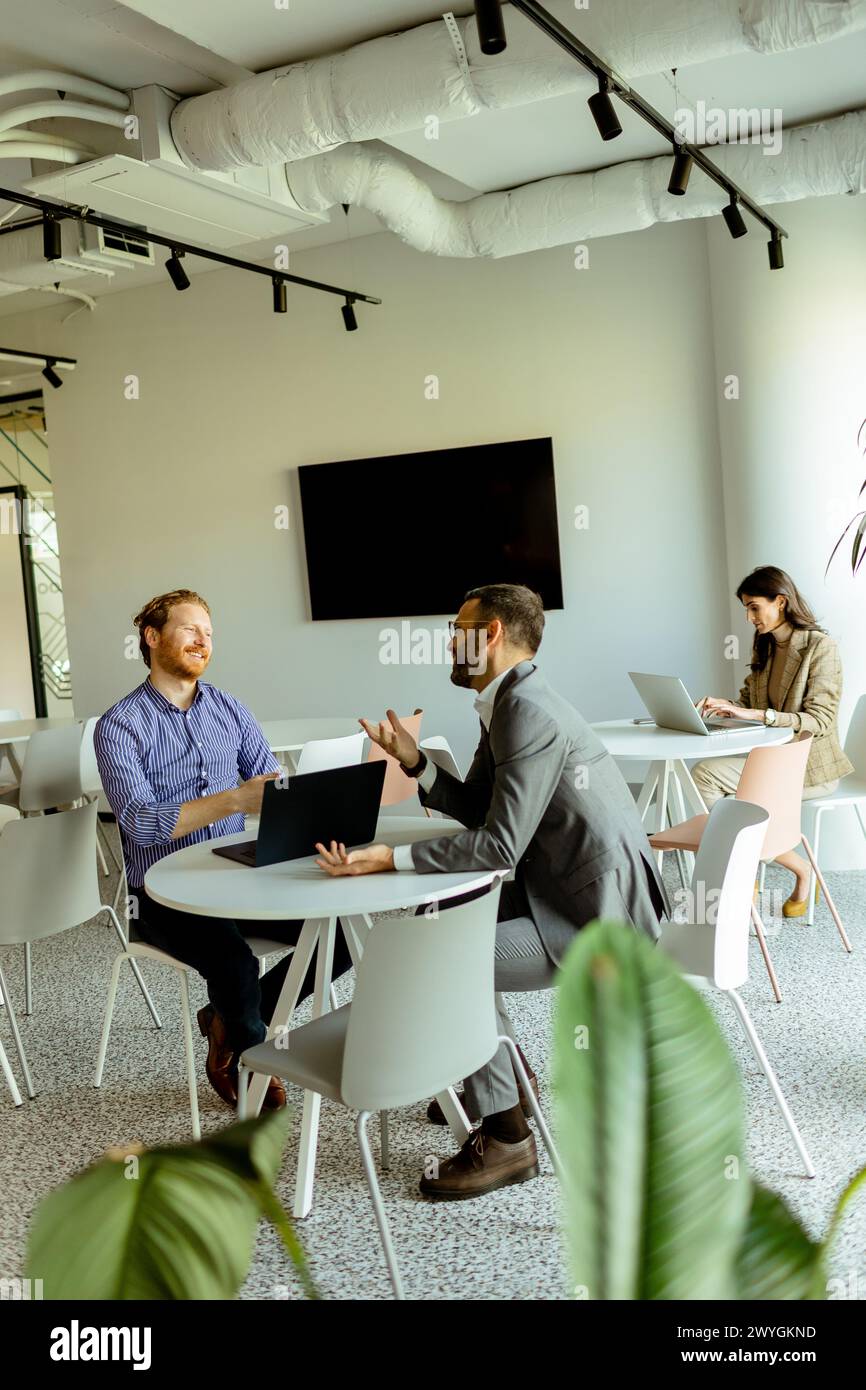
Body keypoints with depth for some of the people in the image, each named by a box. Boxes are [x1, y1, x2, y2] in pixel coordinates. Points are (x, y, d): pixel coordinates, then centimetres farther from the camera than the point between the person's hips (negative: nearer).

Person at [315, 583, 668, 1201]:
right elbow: (476, 807, 14)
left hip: (598, 919, -10)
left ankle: (505, 1137, 0)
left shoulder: (529, 714, -22)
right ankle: (499, 1074, 30)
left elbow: (499, 845, -26)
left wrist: (389, 859, -28)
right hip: (569, 893, 11)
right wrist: (416, 761, 2)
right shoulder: (508, 704, 10)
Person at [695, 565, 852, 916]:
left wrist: (756, 714, -30)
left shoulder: (821, 647, -12)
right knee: (704, 773, -19)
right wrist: (722, 705, -9)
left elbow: (820, 720, -20)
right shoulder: (763, 646, 12)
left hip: (810, 766, -7)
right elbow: (748, 701, 14)